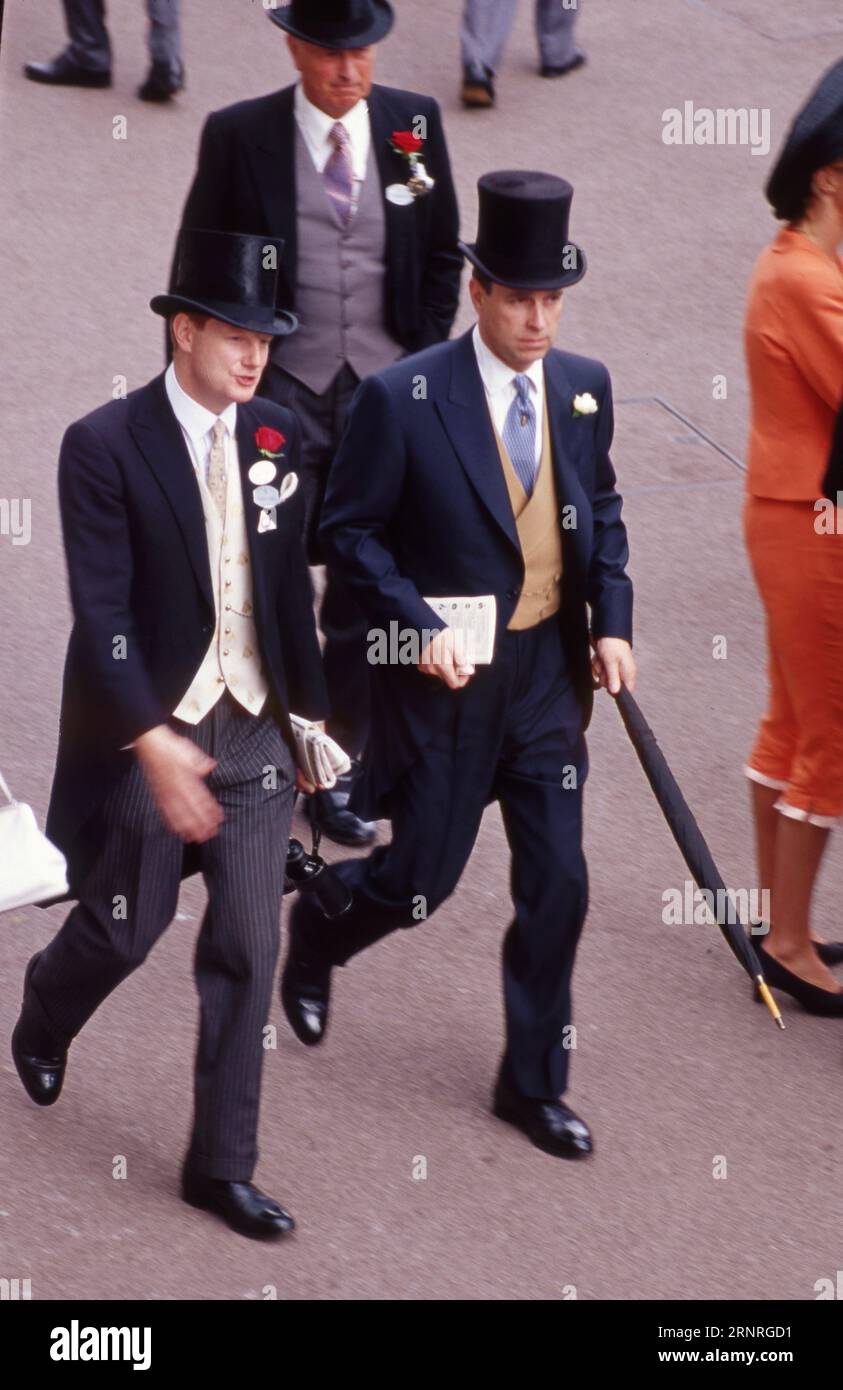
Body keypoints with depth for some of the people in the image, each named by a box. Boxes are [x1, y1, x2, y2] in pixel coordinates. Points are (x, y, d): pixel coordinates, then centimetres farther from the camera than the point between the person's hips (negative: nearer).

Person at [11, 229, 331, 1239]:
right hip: (147, 730, -4)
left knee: (246, 949, 4)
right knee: (126, 925, 10)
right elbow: (101, 615, -19)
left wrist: (311, 710, 14)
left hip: (252, 729, 4)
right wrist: (154, 743, -25)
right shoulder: (105, 446, -15)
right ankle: (43, 1021, 46)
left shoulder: (276, 439, 1)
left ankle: (221, 1165, 13)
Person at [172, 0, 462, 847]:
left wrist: (426, 362, 5)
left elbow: (443, 254, 11)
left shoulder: (414, 124, 1)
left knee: (366, 595, 8)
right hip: (281, 392, -2)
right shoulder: (239, 136, -7)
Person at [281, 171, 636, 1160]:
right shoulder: (401, 399, -15)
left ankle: (533, 1084, 20)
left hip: (551, 671, 4)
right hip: (447, 673, -4)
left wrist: (613, 619, 1)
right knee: (422, 879, 7)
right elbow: (350, 531, -8)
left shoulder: (583, 388, 0)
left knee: (556, 884, 5)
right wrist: (420, 625, -19)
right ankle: (317, 931, 41)